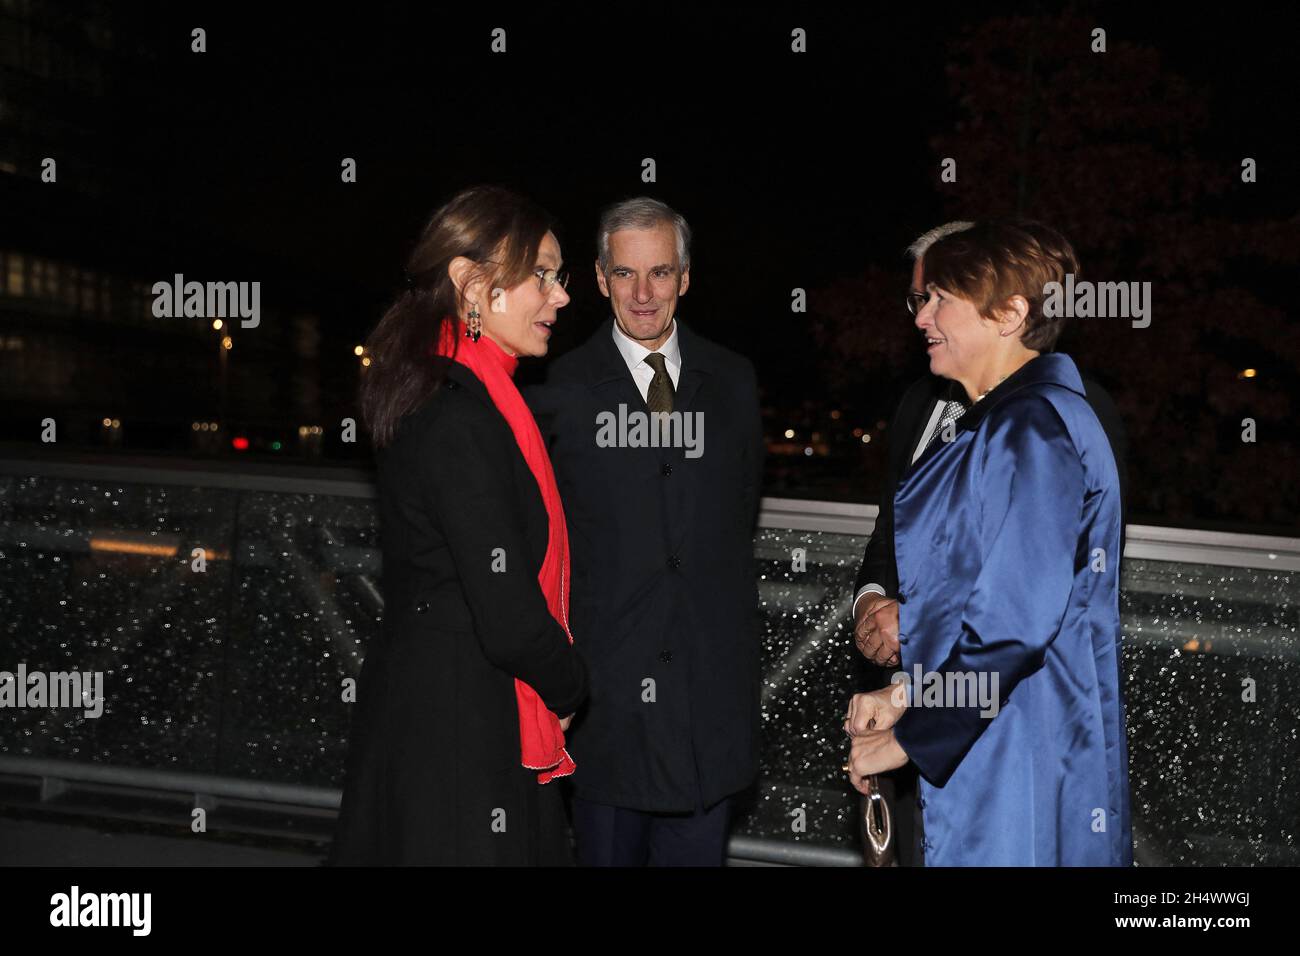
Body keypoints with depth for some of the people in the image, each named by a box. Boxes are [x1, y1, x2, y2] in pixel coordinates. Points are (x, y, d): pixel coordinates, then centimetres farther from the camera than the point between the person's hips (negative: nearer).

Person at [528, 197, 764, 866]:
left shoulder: (732, 380, 7)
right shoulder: (562, 389, -4)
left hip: (710, 674, 3)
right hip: (603, 675, -2)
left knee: (697, 849, 13)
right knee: (608, 848, 10)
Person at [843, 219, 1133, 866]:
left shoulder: (1033, 430, -18)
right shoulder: (995, 424, 13)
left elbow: (1015, 623, -24)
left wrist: (907, 739, -17)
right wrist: (908, 692, 7)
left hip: (1023, 760, -9)